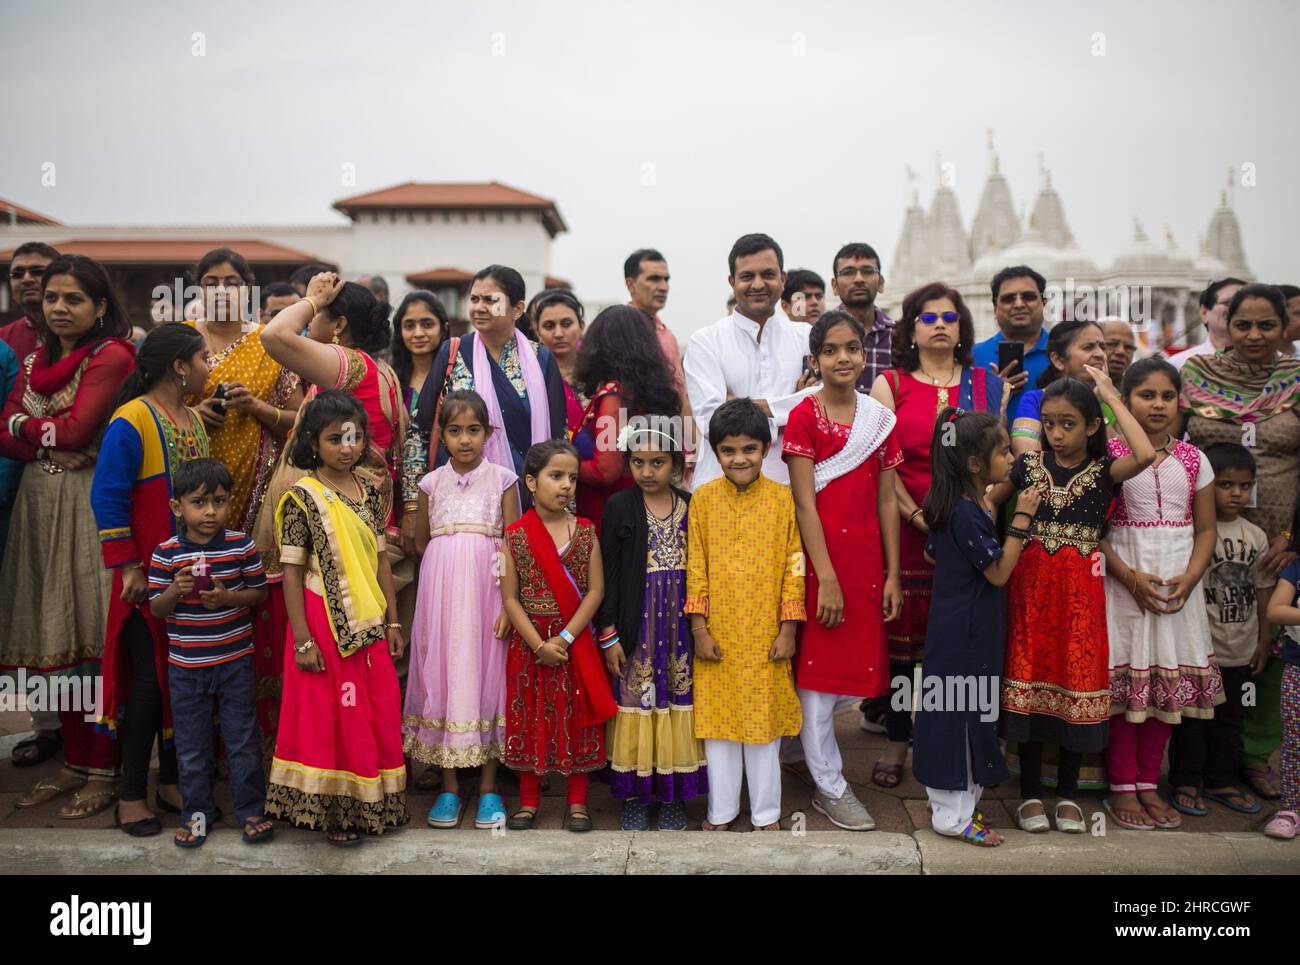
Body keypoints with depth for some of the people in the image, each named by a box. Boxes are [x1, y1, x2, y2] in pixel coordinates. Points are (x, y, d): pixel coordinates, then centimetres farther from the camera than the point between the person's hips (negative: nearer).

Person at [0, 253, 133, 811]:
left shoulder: (111, 356, -5)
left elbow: (76, 430, -15)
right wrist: (51, 444, -11)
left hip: (88, 505, -7)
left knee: (92, 636, -4)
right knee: (52, 637, 7)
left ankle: (102, 770, 6)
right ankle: (74, 760, 18)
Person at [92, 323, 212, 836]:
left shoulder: (194, 419, 11)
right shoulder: (131, 422, -13)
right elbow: (107, 498, -15)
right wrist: (128, 567, -17)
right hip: (150, 577, -7)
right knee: (150, 680, -1)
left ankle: (172, 782, 24)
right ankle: (131, 795, 13)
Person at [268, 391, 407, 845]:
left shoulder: (371, 489, 5)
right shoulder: (302, 496, -10)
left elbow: (381, 559, 9)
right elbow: (292, 572, -10)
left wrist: (393, 622, 9)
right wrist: (303, 640, -13)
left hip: (369, 622, 5)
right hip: (325, 623, -5)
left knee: (376, 715, 13)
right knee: (328, 717, 5)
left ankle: (371, 803, 30)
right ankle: (331, 810, 22)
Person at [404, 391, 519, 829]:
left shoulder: (501, 478, 1)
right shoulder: (432, 482, 7)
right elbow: (420, 544, 17)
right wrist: (449, 564, 3)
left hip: (487, 591, -2)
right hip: (441, 590, 2)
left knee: (487, 675, 1)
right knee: (442, 675, 3)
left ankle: (489, 785, 13)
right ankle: (449, 785, 15)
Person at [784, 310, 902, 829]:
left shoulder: (881, 418, 8)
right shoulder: (803, 416, -5)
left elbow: (887, 501, 8)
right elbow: (805, 502, -10)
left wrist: (892, 574, 4)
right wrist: (826, 577, -15)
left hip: (866, 557, 5)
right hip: (819, 557, -5)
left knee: (850, 664, 11)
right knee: (816, 668, 2)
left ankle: (812, 748, 33)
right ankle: (831, 787, 14)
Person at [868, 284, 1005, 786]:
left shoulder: (987, 384, 14)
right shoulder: (889, 384, 7)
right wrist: (914, 513, -13)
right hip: (905, 526, -2)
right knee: (900, 634, 2)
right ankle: (896, 741, 17)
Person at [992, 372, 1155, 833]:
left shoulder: (1103, 470, -2)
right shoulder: (1029, 463, 4)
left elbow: (1146, 454, -22)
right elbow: (989, 501, 15)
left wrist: (1111, 396, -14)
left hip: (1080, 589, -1)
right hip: (1030, 584, 1)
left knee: (1077, 678, 4)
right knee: (1029, 677, 5)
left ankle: (1067, 793, 21)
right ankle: (1030, 793, 17)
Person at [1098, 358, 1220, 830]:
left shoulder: (1193, 459, 7)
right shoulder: (1108, 455, -4)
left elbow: (1205, 529, 7)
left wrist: (1190, 578, -9)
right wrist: (1131, 578, -17)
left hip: (1177, 584, 4)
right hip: (1123, 581, -4)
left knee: (1168, 680, 8)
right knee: (1124, 679, -1)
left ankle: (1149, 784, 21)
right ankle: (1122, 788, 12)